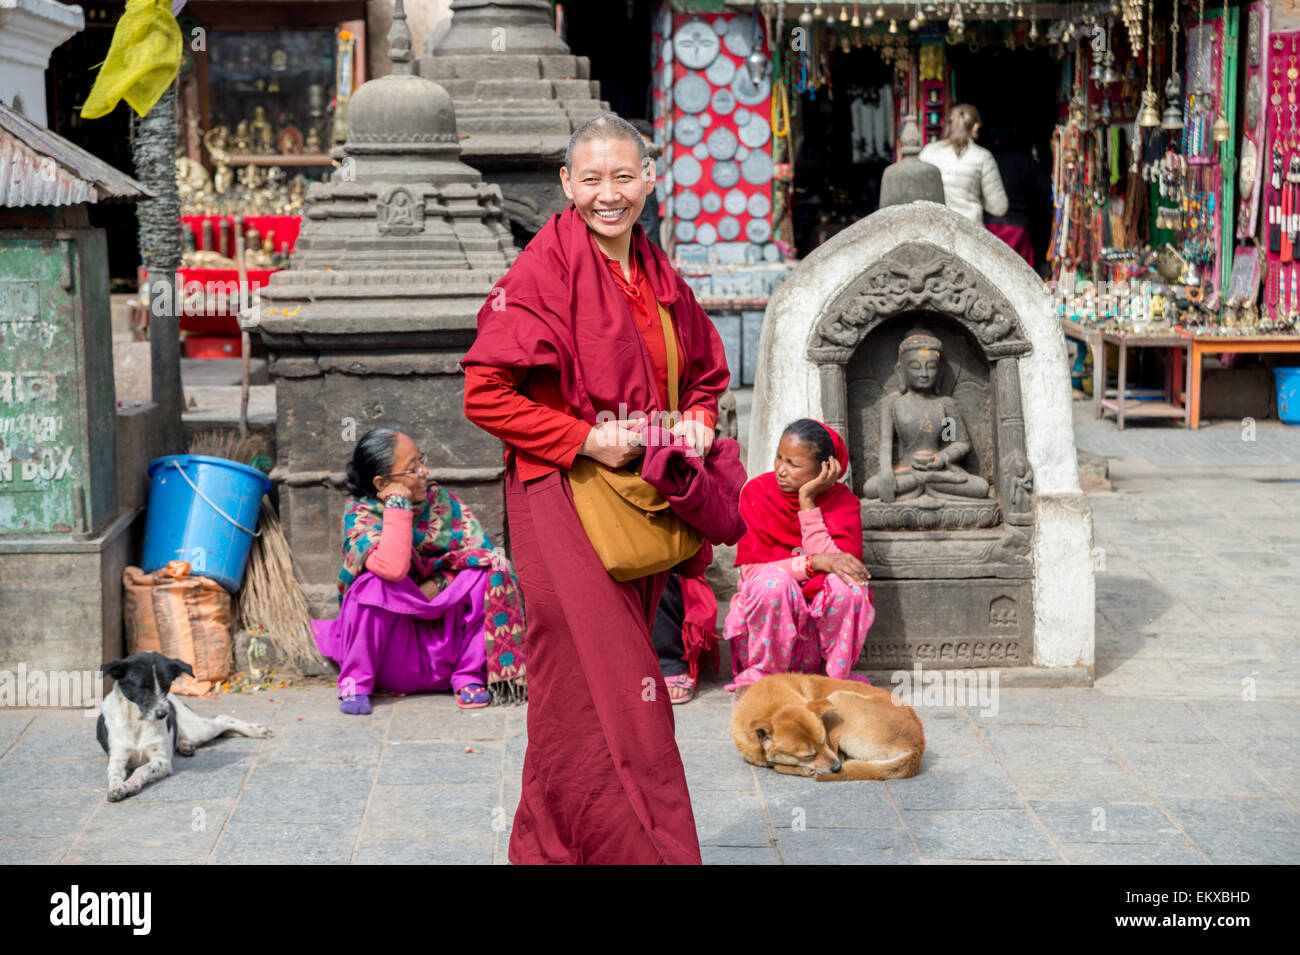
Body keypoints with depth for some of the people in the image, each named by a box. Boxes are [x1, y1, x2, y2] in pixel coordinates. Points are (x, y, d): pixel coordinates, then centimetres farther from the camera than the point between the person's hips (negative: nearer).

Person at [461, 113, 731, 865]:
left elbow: (706, 371, 25)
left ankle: (546, 848, 25)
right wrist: (587, 438, -17)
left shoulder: (658, 275, 11)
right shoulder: (543, 271, -10)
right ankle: (646, 851, -1)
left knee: (617, 688, 12)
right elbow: (486, 394, -14)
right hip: (564, 500, -7)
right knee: (604, 698, -9)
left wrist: (698, 422, 4)